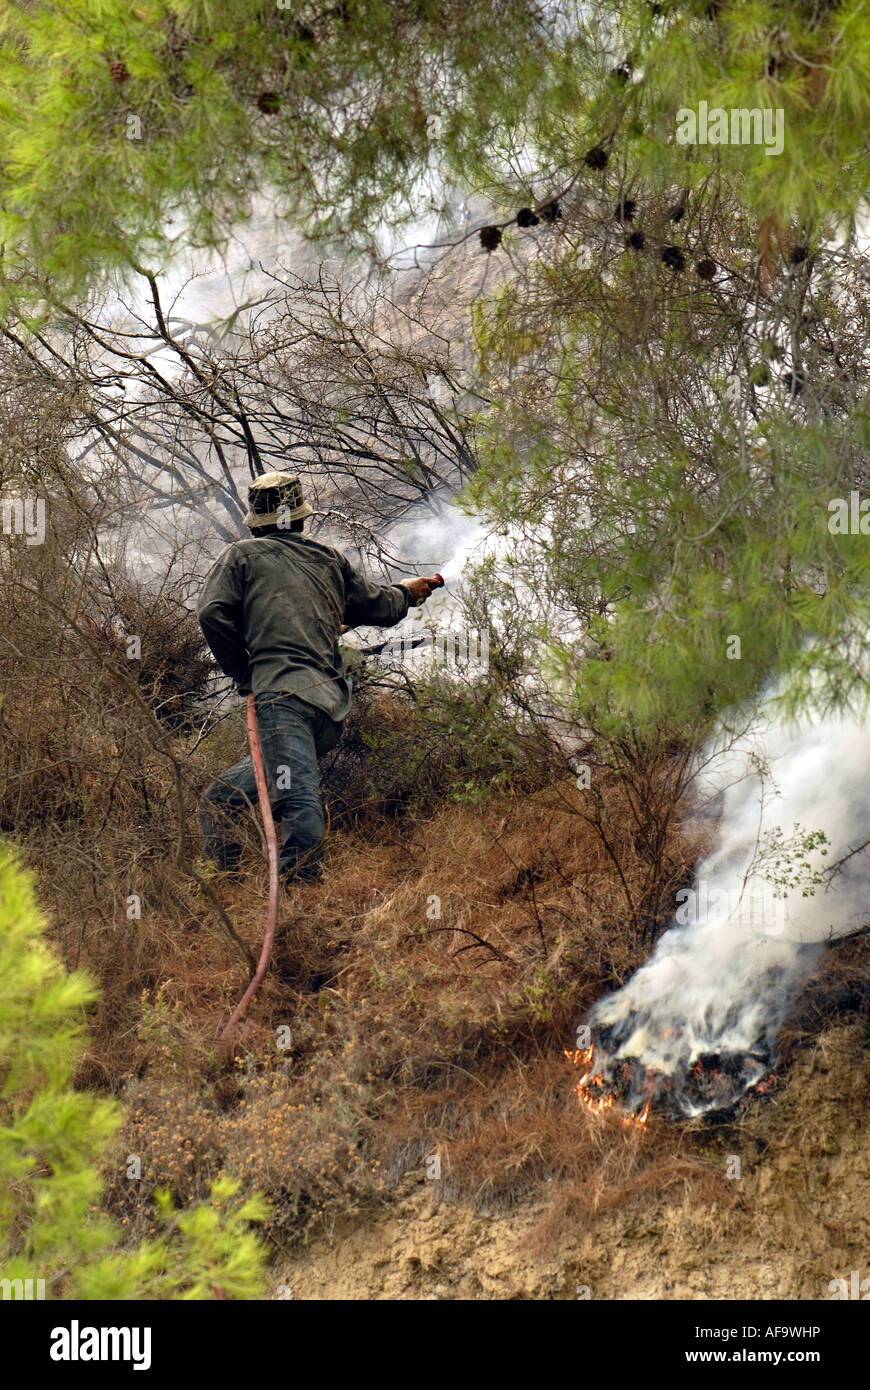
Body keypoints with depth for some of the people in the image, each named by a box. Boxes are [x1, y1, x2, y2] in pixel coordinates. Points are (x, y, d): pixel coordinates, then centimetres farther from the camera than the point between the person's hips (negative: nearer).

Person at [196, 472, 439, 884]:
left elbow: (212, 614, -4)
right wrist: (406, 592, 53)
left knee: (300, 800, -21)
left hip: (283, 694, -5)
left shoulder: (243, 555, 11)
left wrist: (243, 674, 7)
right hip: (333, 705, 5)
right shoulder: (329, 558, 22)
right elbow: (382, 607, 30)